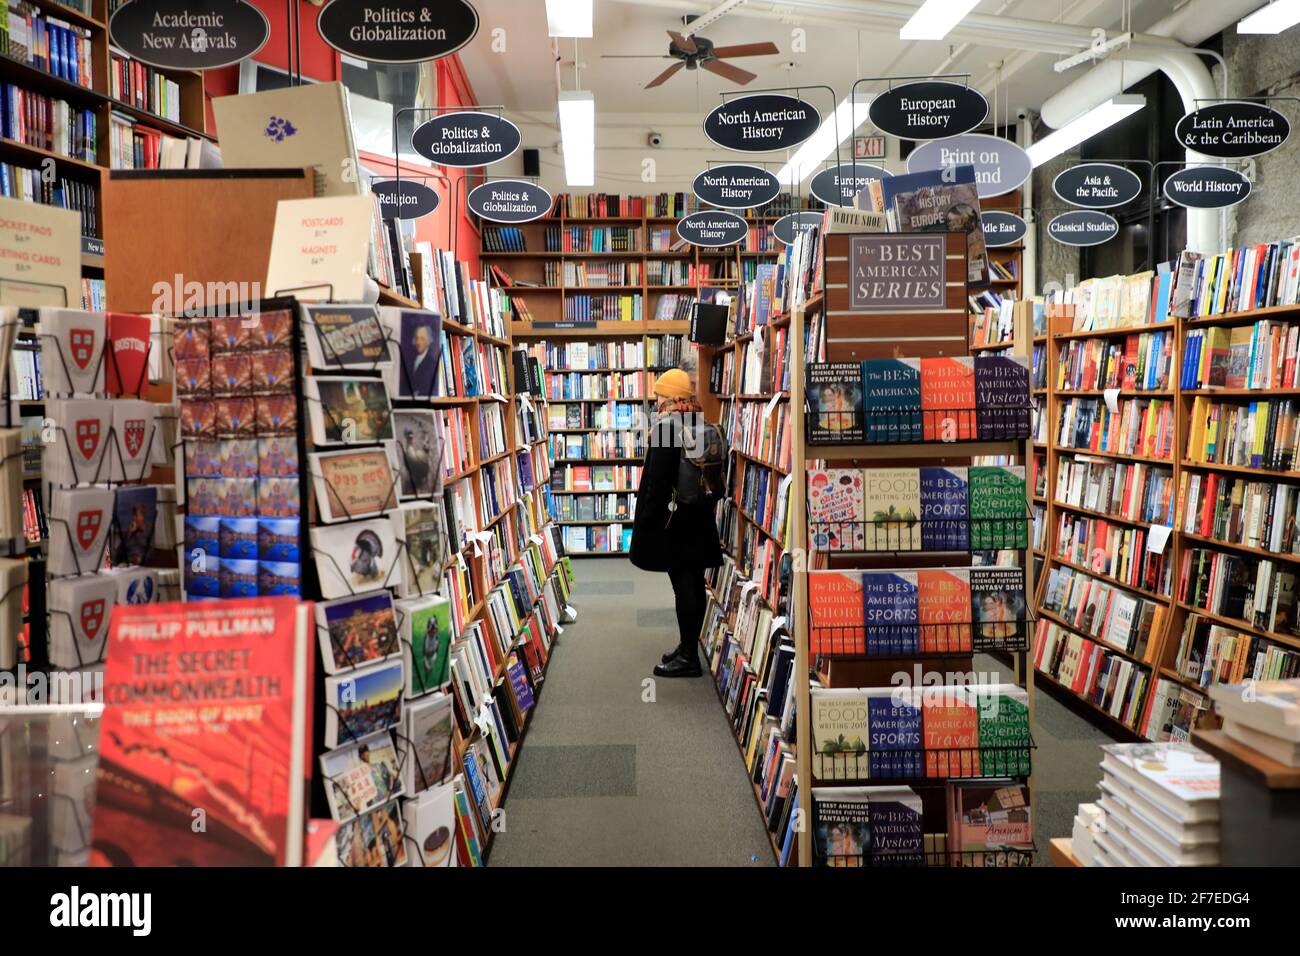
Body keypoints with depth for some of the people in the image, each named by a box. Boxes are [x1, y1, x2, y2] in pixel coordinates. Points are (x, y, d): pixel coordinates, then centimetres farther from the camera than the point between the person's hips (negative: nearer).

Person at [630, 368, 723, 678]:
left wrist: (646, 518, -11)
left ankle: (688, 656, -1)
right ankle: (689, 647, 23)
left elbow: (658, 477, -18)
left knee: (682, 583, -5)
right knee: (694, 582, 12)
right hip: (699, 515, 9)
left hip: (672, 516, -8)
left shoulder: (667, 425, -15)